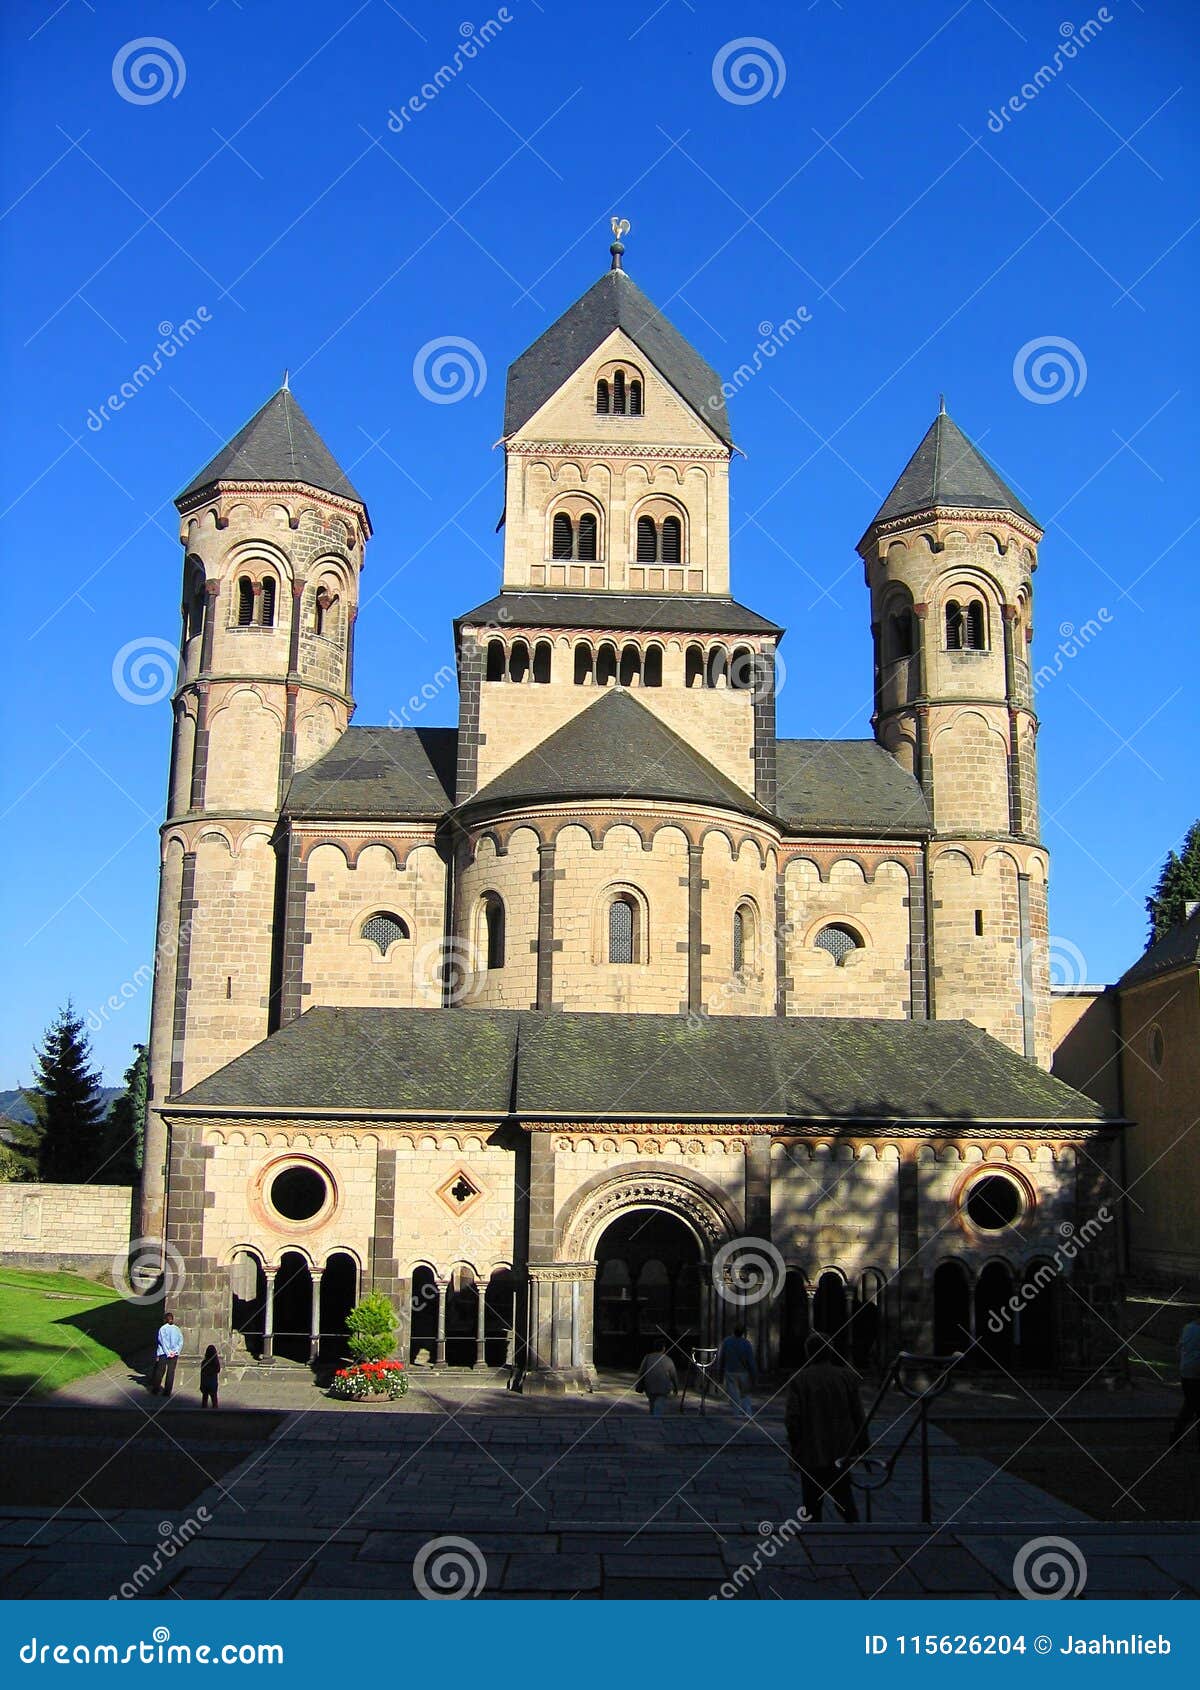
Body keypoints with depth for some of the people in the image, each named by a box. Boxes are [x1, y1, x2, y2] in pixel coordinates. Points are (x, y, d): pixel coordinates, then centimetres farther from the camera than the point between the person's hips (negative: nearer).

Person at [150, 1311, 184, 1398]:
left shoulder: (162, 1329, -6)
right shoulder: (177, 1329, 5)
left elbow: (163, 1342, -11)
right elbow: (181, 1341, -1)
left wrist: (168, 1352, -9)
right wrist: (176, 1351, -6)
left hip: (163, 1354, -2)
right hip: (175, 1355, 2)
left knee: (160, 1372, 8)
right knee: (171, 1373, 6)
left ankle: (155, 1390, 12)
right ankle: (167, 1392, 6)